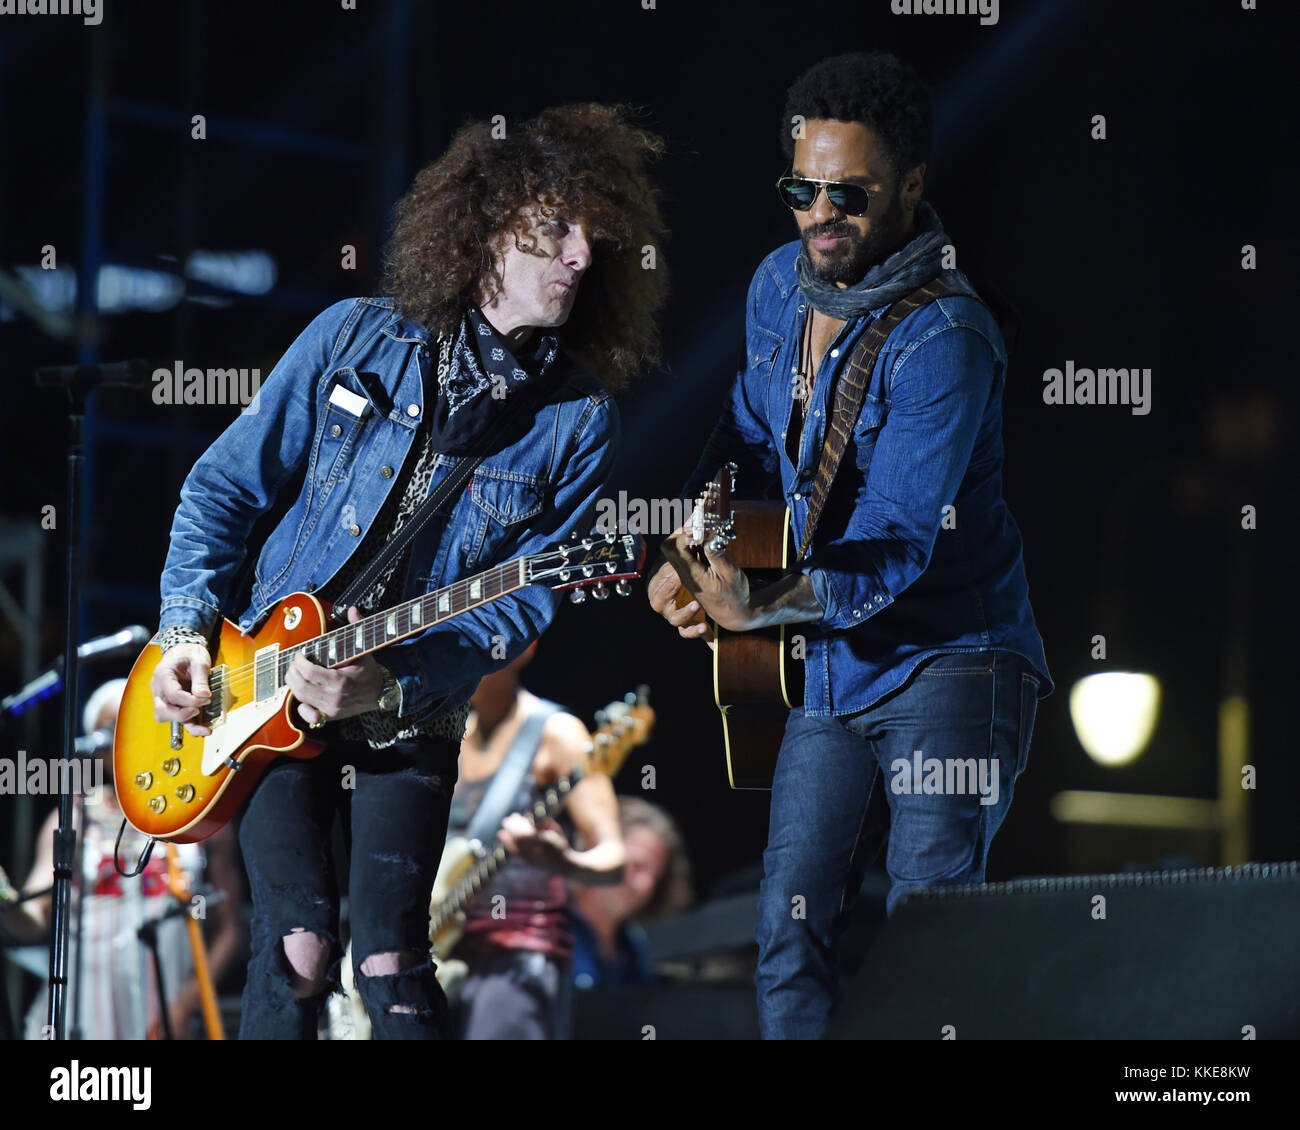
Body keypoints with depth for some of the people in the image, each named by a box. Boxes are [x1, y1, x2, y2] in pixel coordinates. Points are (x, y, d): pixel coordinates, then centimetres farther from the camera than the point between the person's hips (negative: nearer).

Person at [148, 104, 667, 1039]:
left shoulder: (578, 419, -4)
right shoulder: (357, 338, -2)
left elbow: (525, 599, -6)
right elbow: (223, 488, 7)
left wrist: (393, 684, -20)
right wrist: (188, 631, -3)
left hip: (409, 716, 0)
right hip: (267, 688, 0)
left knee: (390, 962, -13)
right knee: (298, 949, -15)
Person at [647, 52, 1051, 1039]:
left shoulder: (945, 339, -20)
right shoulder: (781, 288, 6)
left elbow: (897, 544, -25)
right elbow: (752, 434, 24)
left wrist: (762, 608, -37)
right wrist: (687, 552, 8)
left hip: (947, 661, -8)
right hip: (830, 670, 8)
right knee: (791, 934, 6)